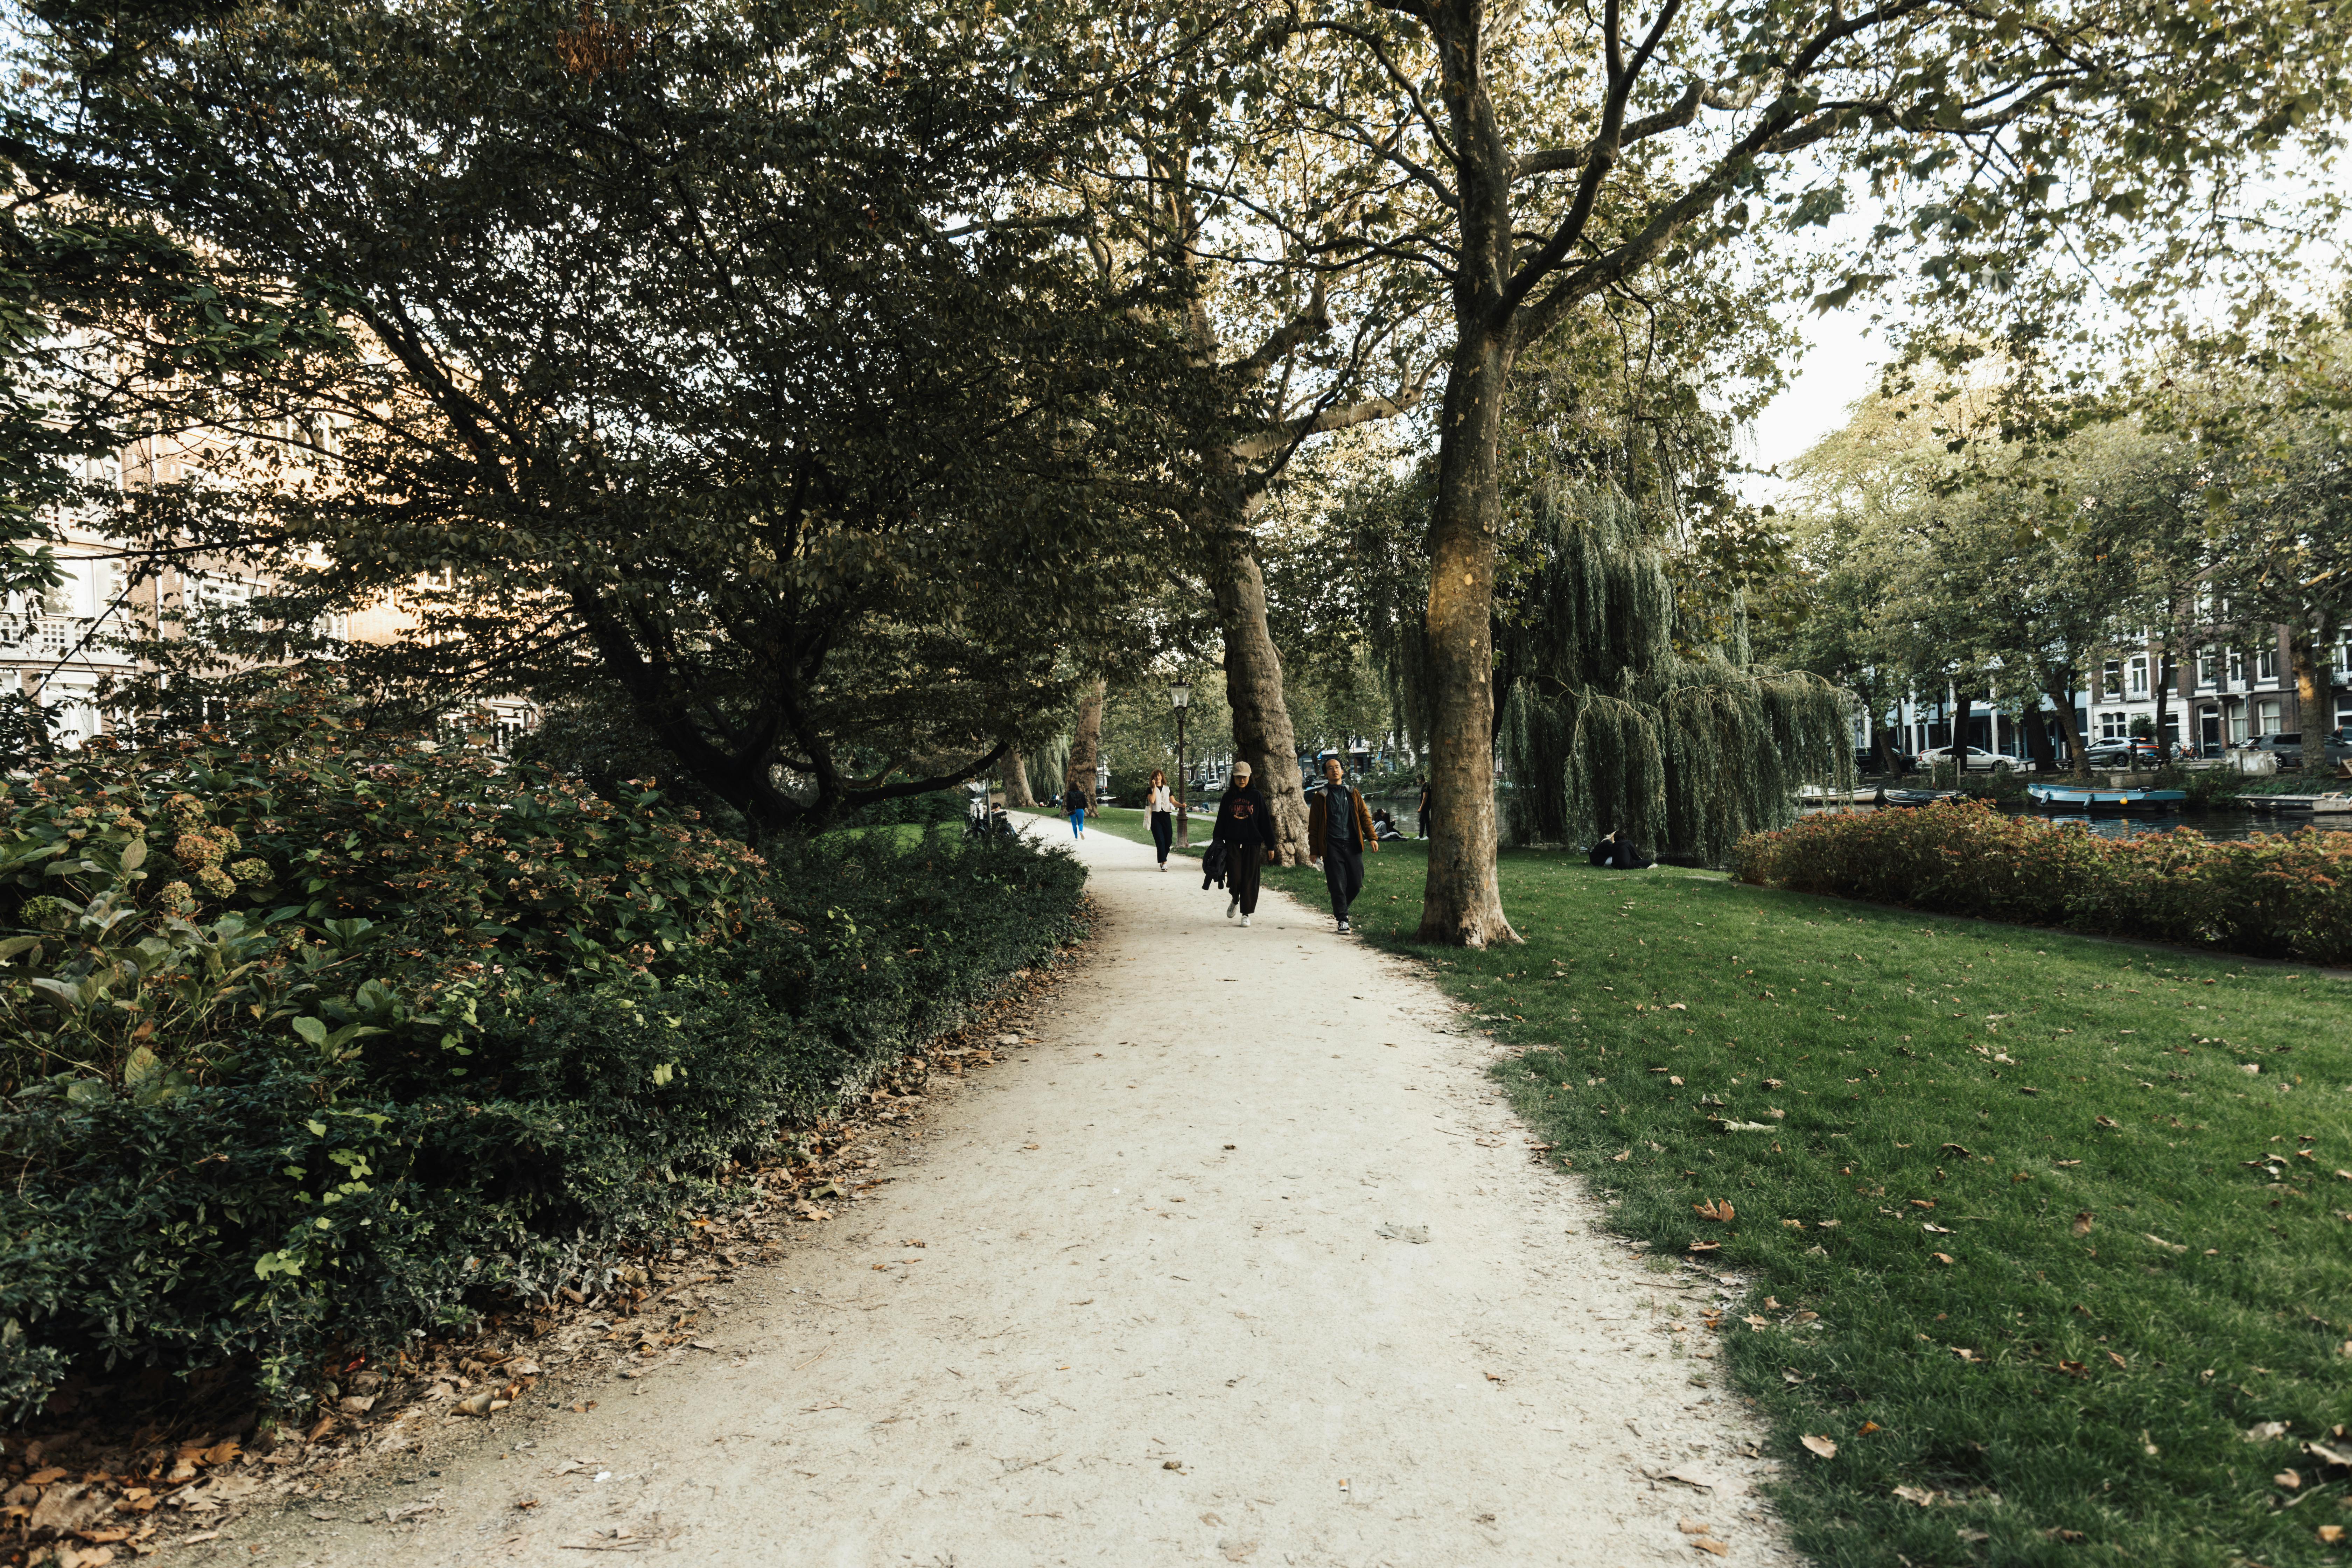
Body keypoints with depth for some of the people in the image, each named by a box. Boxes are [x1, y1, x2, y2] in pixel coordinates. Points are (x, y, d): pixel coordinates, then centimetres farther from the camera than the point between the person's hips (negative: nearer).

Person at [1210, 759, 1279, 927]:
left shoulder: (1256, 797, 4)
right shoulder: (1228, 798, 8)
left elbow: (1265, 822, 4)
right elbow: (1221, 822, 12)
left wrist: (1270, 846, 3)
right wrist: (1217, 843, 6)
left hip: (1253, 845, -1)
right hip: (1233, 844, 1)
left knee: (1250, 880, 0)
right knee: (1234, 878, -7)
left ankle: (1246, 914, 10)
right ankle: (1235, 901, 25)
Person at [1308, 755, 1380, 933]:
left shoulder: (1353, 793, 14)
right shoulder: (1321, 797, 7)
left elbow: (1364, 816, 13)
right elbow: (1313, 825, 7)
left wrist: (1372, 837, 1)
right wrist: (1314, 850, 3)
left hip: (1353, 845, 2)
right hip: (1332, 847, -2)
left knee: (1356, 884, 2)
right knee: (1337, 884, -7)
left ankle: (1341, 909, 27)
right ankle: (1342, 920, 2)